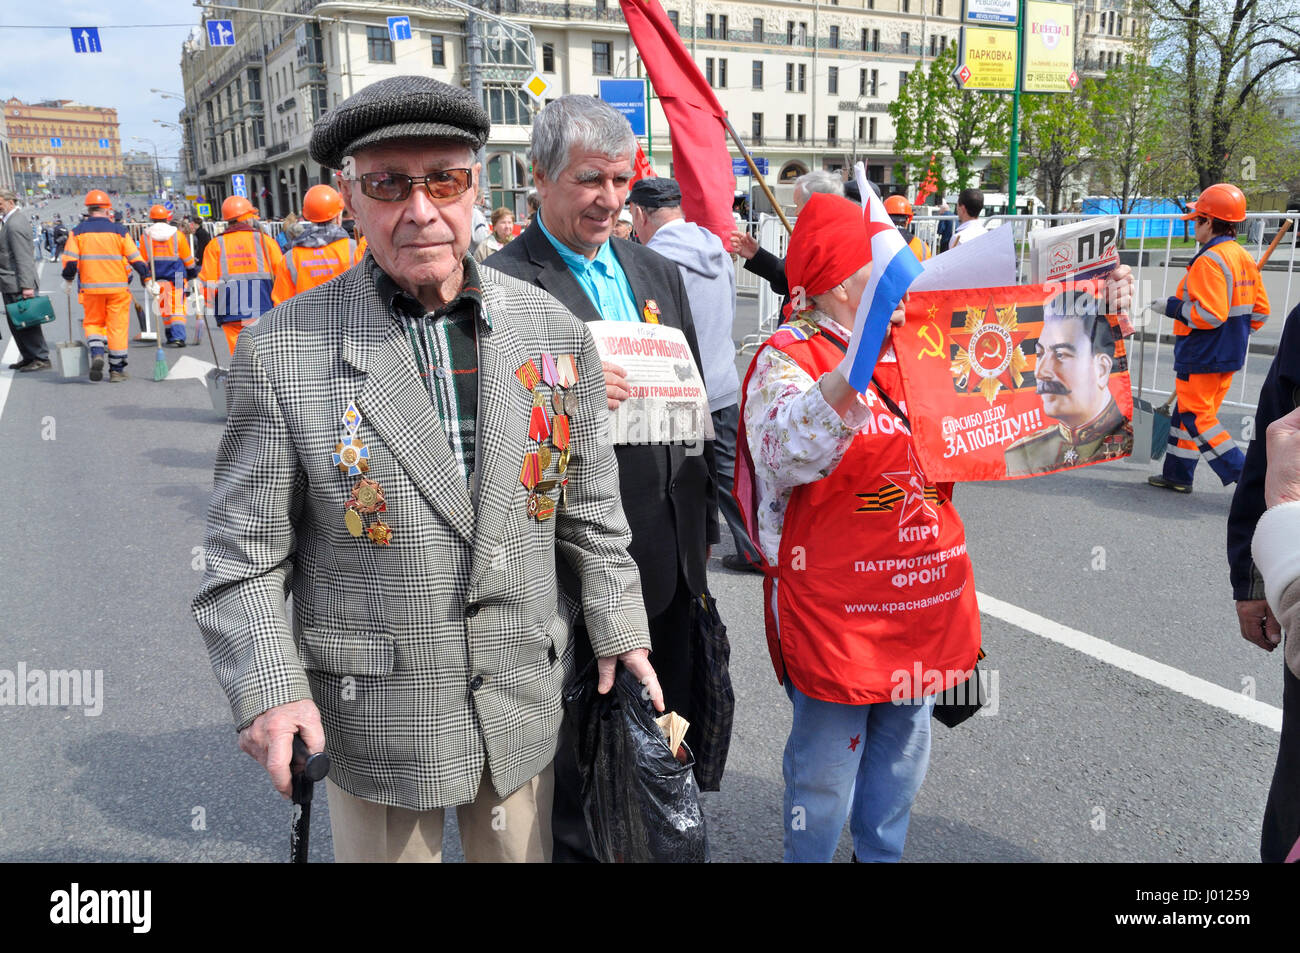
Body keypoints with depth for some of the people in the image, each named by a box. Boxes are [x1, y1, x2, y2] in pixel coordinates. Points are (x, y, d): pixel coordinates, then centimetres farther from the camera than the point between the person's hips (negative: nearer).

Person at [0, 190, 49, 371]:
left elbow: (24, 258, -23)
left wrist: (26, 286, -25)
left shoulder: (15, 225, -18)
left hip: (17, 284, -10)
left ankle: (41, 359, 1)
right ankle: (28, 357, 20)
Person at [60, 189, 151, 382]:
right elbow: (135, 258, -2)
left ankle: (97, 353, -10)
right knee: (117, 326, 4)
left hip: (91, 288, 1)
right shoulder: (119, 230, 0)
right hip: (118, 287, -1)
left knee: (92, 322, 17)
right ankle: (117, 370, 6)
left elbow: (70, 260, -2)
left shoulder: (78, 232, 2)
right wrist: (148, 280, 5)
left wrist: (67, 281, 12)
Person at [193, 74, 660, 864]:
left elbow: (590, 506, 6)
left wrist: (619, 628, 7)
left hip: (525, 705, 3)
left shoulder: (554, 329, -2)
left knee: (523, 852, 21)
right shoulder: (282, 351, -10)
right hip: (369, 720, -2)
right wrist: (269, 689, -14)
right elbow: (247, 552, -6)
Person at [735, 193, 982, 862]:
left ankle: (883, 853, 41)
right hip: (834, 601, -7)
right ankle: (807, 855, 28)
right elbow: (785, 455, -30)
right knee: (827, 762, 5)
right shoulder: (787, 357, -12)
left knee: (903, 744, 21)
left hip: (918, 592, 7)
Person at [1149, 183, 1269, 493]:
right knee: (1186, 411, 17)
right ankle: (1178, 475, 24)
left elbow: (1210, 314, -27)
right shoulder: (1245, 259, 9)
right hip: (1229, 356, 10)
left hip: (1201, 358, -10)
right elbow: (1260, 310, 12)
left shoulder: (1209, 261, -20)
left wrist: (1173, 307, -14)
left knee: (1196, 418, -3)